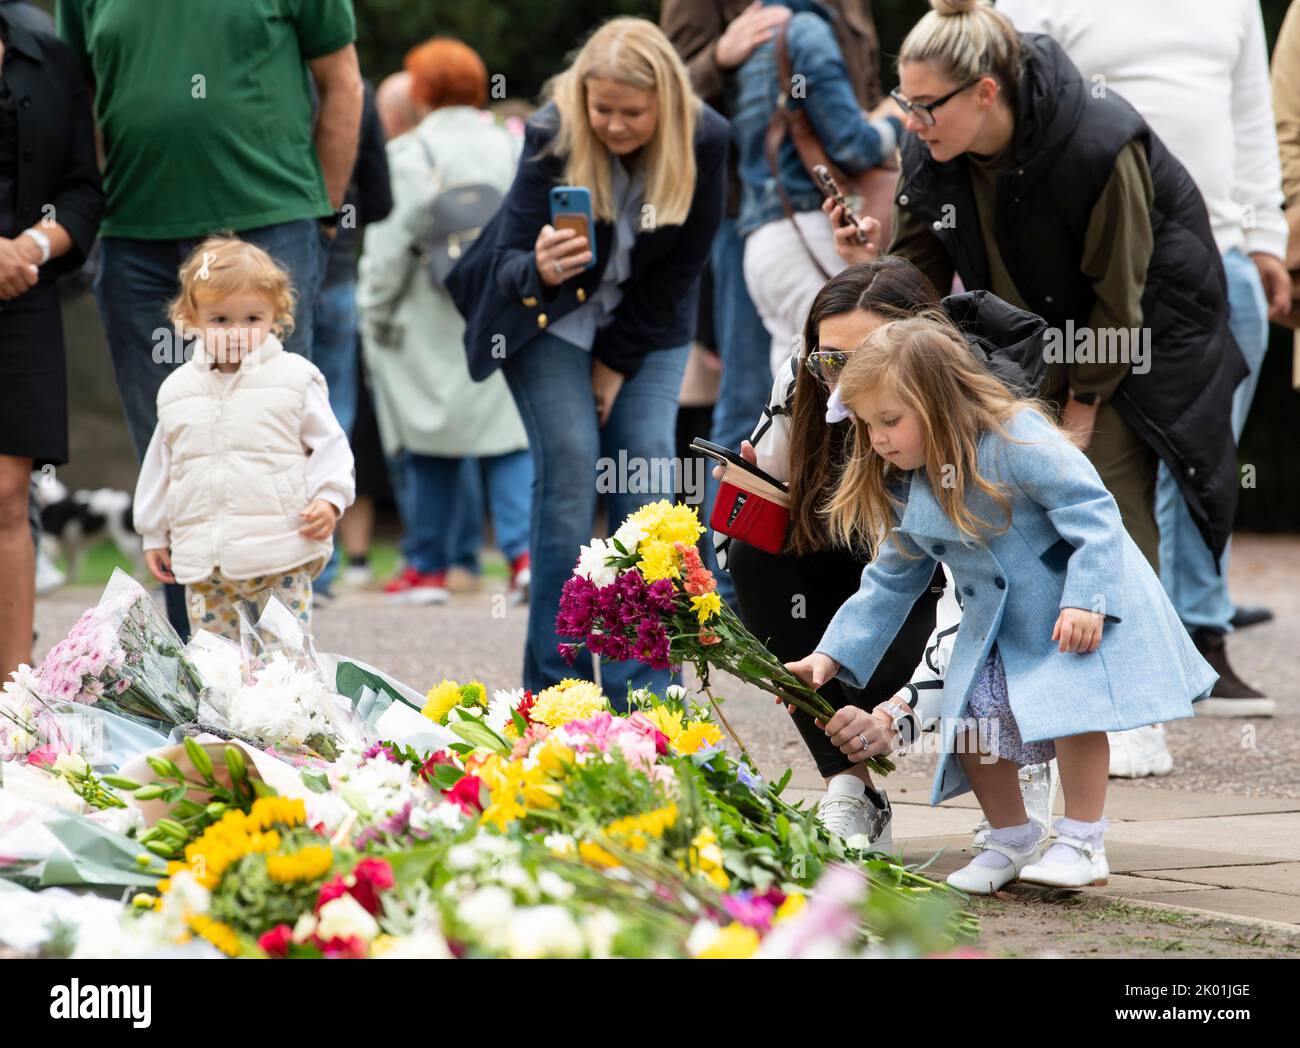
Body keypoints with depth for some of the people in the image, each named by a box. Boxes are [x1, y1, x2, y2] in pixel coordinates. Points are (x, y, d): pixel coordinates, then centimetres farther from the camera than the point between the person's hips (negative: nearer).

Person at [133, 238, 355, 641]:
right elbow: (160, 464, 18)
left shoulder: (295, 377, 1)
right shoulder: (177, 390, 11)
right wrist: (154, 534, 20)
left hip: (280, 554, -3)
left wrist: (329, 498, -11)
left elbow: (328, 443, 4)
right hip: (204, 563, 3)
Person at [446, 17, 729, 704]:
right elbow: (511, 259, -25)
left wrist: (616, 361, -10)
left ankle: (638, 693, -6)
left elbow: (681, 268, -10)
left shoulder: (704, 142, -21)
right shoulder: (553, 138, -26)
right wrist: (539, 270, -49)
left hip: (647, 322, 2)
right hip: (550, 313, -2)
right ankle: (555, 689, -11)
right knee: (571, 463, -16)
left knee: (646, 461, -11)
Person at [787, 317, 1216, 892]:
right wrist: (833, 655, 0)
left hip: (1080, 608, -7)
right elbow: (887, 586, 9)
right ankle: (1012, 842, 12)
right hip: (996, 624, 7)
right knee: (970, 718, -5)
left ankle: (1083, 844, -11)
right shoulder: (906, 492, 0)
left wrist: (1087, 598, -32)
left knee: (1073, 704, -22)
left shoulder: (1015, 439, -22)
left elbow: (1091, 511, -23)